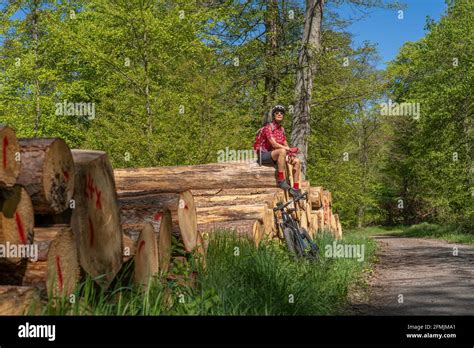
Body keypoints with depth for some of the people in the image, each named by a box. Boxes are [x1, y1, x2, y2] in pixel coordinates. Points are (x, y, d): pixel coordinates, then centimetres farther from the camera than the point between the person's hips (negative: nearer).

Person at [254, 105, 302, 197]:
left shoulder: (281, 129, 13)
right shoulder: (269, 127, -13)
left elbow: (285, 144, 12)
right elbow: (274, 144, -23)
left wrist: (291, 153, -9)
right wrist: (290, 149, -26)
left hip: (275, 156, 8)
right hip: (263, 154, -8)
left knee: (297, 161, -5)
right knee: (282, 151, -36)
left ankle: (296, 189, -4)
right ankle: (281, 181, -33)